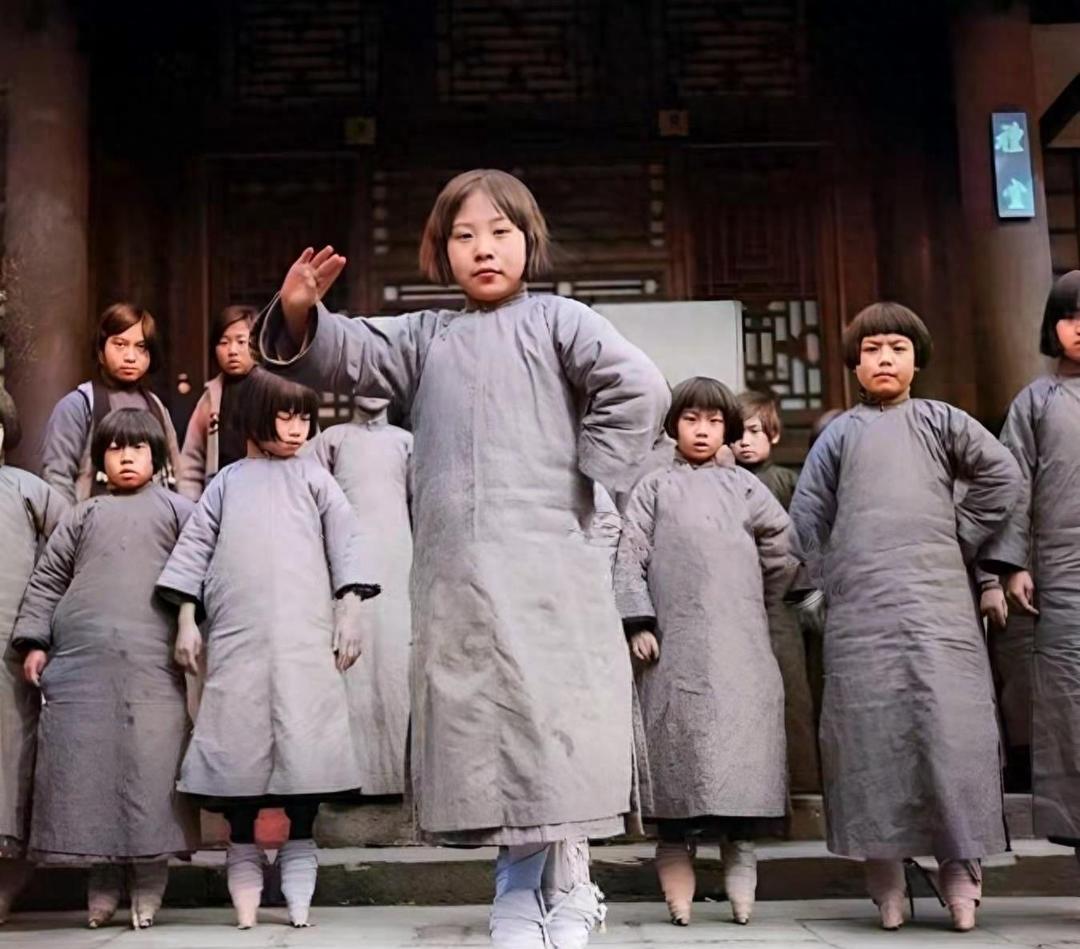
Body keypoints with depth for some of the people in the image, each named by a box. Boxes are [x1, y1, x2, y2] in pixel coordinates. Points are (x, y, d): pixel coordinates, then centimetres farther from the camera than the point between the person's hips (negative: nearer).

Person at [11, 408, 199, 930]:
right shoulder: (81, 516, 20)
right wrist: (33, 641, 7)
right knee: (86, 762, 1)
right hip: (80, 660, 2)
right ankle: (103, 878, 12)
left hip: (153, 662, -2)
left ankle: (148, 885, 3)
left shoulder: (177, 510, 15)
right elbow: (47, 580, 17)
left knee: (150, 765, -6)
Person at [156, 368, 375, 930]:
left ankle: (298, 851, 5)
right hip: (237, 637, 1)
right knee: (240, 739, 0)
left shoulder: (313, 478, 13)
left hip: (305, 638, -1)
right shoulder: (227, 483, 15)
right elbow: (195, 547, 13)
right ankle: (243, 854, 11)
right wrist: (186, 620, 7)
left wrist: (349, 610, -1)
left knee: (303, 739, -5)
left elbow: (344, 541, 7)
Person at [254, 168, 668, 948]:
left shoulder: (554, 320, 3)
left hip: (546, 567, -4)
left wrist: (588, 474, -8)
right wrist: (299, 319, -13)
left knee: (551, 723, -3)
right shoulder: (424, 337, 17)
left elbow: (640, 387, -7)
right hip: (453, 576, 5)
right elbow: (347, 358, 7)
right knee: (479, 731, 7)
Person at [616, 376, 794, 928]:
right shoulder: (655, 487, 14)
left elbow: (782, 539, 12)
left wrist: (759, 595, 12)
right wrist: (638, 622, -6)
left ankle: (740, 851, 1)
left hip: (738, 640, 1)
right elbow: (630, 555, 4)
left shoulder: (741, 484, 18)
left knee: (738, 738, -3)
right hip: (676, 640, -1)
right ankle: (676, 851, 3)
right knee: (679, 737, -2)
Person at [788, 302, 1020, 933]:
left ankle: (961, 868, -1)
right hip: (860, 612, 1)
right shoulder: (841, 434, 14)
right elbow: (806, 513, 13)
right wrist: (830, 579, 6)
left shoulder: (940, 422, 13)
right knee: (872, 733, -1)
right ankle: (887, 880, 4)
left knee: (950, 726, -9)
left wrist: (960, 539, 4)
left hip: (938, 602, 0)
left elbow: (1003, 476, 9)